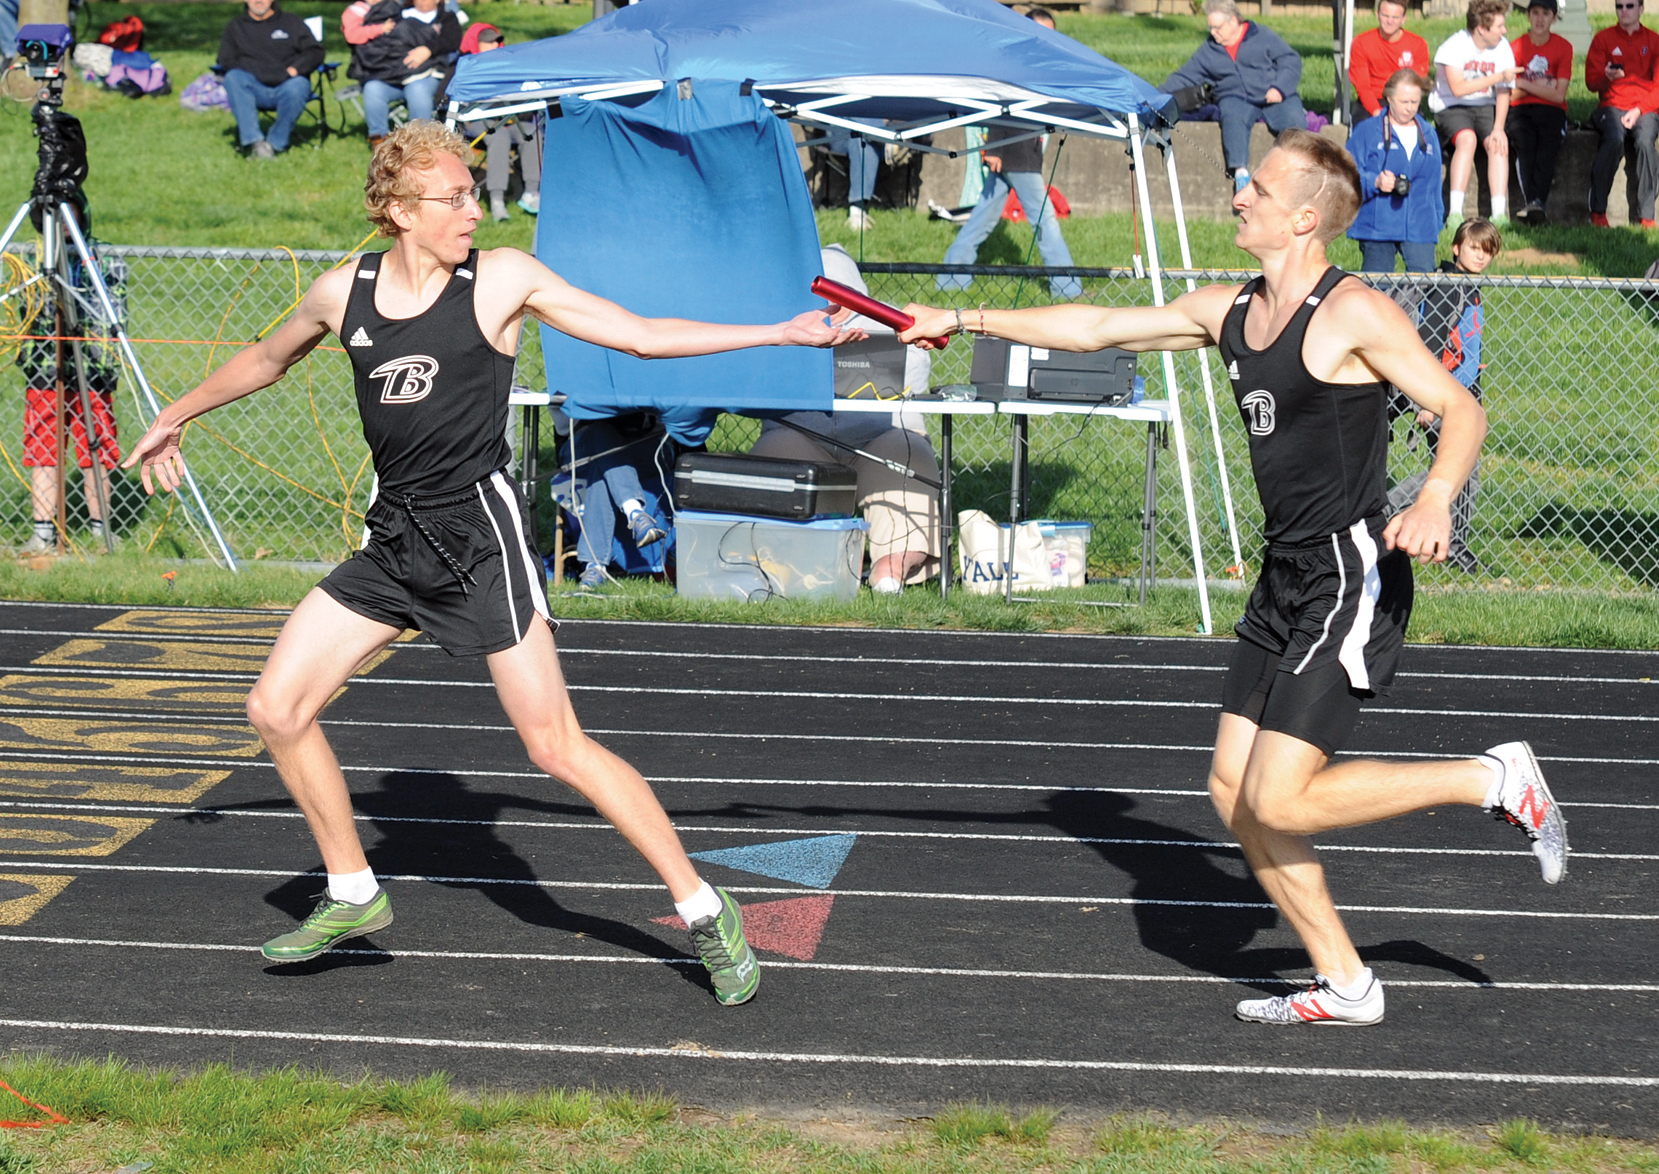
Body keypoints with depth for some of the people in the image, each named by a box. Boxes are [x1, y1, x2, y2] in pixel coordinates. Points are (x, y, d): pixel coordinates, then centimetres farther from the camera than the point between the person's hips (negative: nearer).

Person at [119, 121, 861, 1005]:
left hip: (481, 533, -5)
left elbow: (643, 335, -3)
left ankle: (705, 912, 1)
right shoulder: (342, 293, 4)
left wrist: (784, 334, -7)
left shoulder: (503, 280, -6)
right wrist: (177, 417, 36)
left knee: (555, 745, -9)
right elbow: (266, 360, 25)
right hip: (393, 541, 5)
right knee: (276, 709, 2)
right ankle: (352, 895, 20)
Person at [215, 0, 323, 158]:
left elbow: (315, 52, 12)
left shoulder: (291, 22, 22)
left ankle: (275, 143, -24)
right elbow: (226, 61, 10)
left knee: (297, 86, -37)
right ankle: (253, 141, -38)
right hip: (255, 89, 1)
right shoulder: (235, 28, 23)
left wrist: (295, 69, -7)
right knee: (232, 78, -31)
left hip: (287, 84, -1)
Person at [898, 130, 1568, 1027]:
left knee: (1280, 801, -13)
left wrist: (1436, 499, -32)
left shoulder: (1355, 314, -12)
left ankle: (1495, 779, 3)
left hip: (1352, 575, -9)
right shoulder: (1228, 312, 11)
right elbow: (1095, 328, 18)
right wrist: (966, 321, 17)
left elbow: (1460, 408, -14)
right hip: (1283, 582, 9)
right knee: (1235, 794, 5)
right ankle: (1344, 985, 15)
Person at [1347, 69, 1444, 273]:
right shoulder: (1366, 132, 1)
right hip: (1377, 227, -3)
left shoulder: (1428, 134, 16)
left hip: (1420, 230, 3)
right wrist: (1375, 182, -21)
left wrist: (1437, 220, 19)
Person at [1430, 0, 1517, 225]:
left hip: (1485, 106, 4)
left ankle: (1499, 213, -31)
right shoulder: (1456, 46, -15)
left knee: (1499, 143, -25)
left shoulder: (1502, 48, -2)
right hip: (1451, 106, -4)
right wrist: (1498, 77, -24)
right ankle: (1455, 211, -37)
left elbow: (1503, 92, -4)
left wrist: (1498, 128, -17)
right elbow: (1458, 88, -23)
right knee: (1467, 138, -33)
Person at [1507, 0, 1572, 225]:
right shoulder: (1516, 47, 5)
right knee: (1523, 143, -32)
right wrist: (1541, 87, -6)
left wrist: (1524, 84, -7)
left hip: (1552, 111, 0)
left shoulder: (1563, 47, 3)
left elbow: (1558, 95, -3)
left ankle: (1536, 204, -46)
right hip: (1521, 110, 0)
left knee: (1547, 146, -32)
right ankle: (1529, 203, -44)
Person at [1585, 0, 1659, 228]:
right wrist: (1607, 77, -18)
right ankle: (1597, 211, -27)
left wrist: (1639, 110, -9)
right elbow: (1591, 82, 6)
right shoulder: (1603, 39, 12)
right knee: (1615, 139, -34)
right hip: (1612, 106, 0)